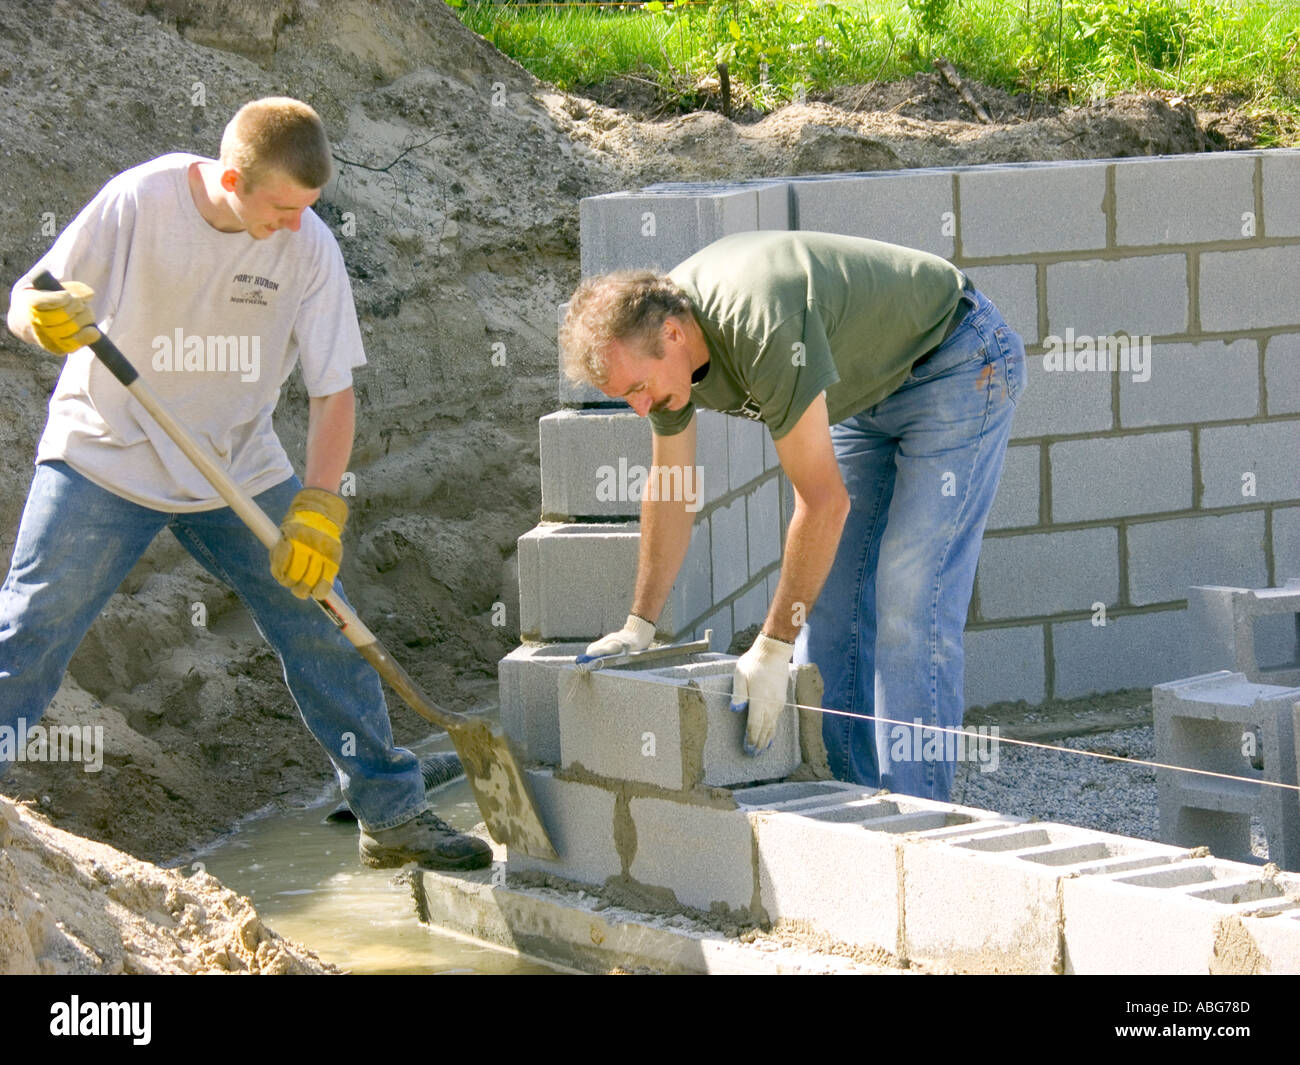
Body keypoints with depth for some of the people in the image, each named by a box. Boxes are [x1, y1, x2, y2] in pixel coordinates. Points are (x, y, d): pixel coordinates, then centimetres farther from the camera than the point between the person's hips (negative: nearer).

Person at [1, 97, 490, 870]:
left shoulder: (309, 247, -13)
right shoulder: (139, 203, -19)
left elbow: (333, 390, -9)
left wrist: (318, 508, -20)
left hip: (240, 470, 2)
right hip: (107, 459, -2)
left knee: (323, 625, 2)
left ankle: (393, 814, 14)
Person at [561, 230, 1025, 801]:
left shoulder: (760, 329, -38)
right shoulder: (650, 335, -11)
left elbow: (825, 501, -34)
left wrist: (771, 650, -28)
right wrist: (639, 625, 8)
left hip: (957, 365, -9)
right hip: (872, 387, 9)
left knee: (909, 598, -15)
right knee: (829, 598, 4)